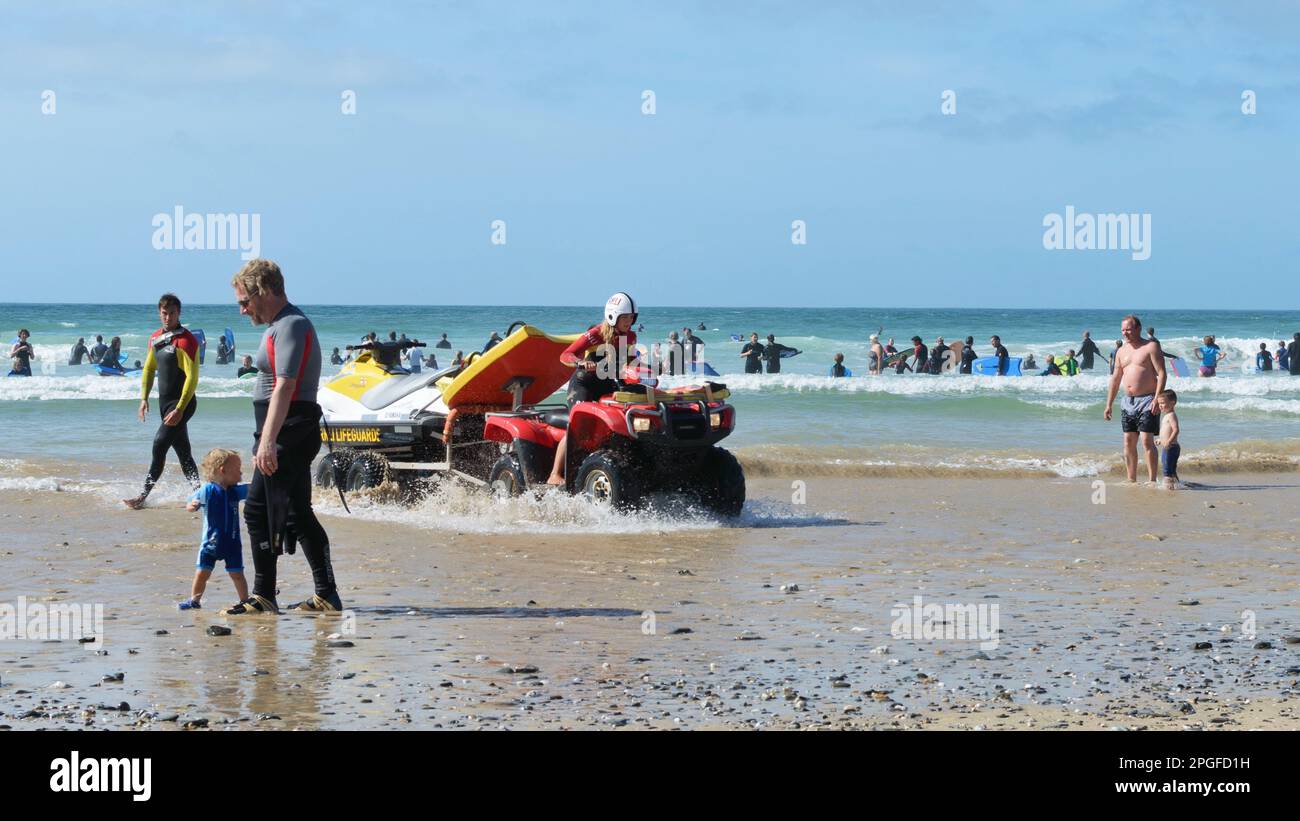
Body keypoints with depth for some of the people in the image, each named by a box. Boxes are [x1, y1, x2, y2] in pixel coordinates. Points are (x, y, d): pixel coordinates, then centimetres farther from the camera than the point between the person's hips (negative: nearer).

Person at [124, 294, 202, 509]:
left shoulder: (186, 341, -15)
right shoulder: (155, 338, 10)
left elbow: (192, 377, -19)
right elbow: (149, 369, 20)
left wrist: (180, 409, -24)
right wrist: (144, 398, 8)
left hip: (182, 403, -8)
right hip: (165, 402, 8)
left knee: (159, 445, -15)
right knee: (183, 451, 12)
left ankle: (143, 496, -15)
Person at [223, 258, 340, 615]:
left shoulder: (291, 326, -15)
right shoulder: (279, 326, 19)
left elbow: (285, 386, -25)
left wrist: (268, 441, -32)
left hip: (289, 436, -11)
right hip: (281, 437, 11)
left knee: (294, 515, -8)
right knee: (257, 511, 14)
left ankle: (327, 595, -2)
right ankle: (262, 597, 20)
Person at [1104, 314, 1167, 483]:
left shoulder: (1151, 347, -5)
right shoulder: (1122, 351, 15)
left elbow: (1162, 373, -11)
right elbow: (1115, 379, 19)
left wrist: (1157, 400, -20)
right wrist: (1108, 405, 14)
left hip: (1147, 401, -7)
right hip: (1127, 402, 7)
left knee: (1146, 440, -12)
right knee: (1128, 442, 5)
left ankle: (1152, 480, -9)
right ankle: (1131, 480, 11)